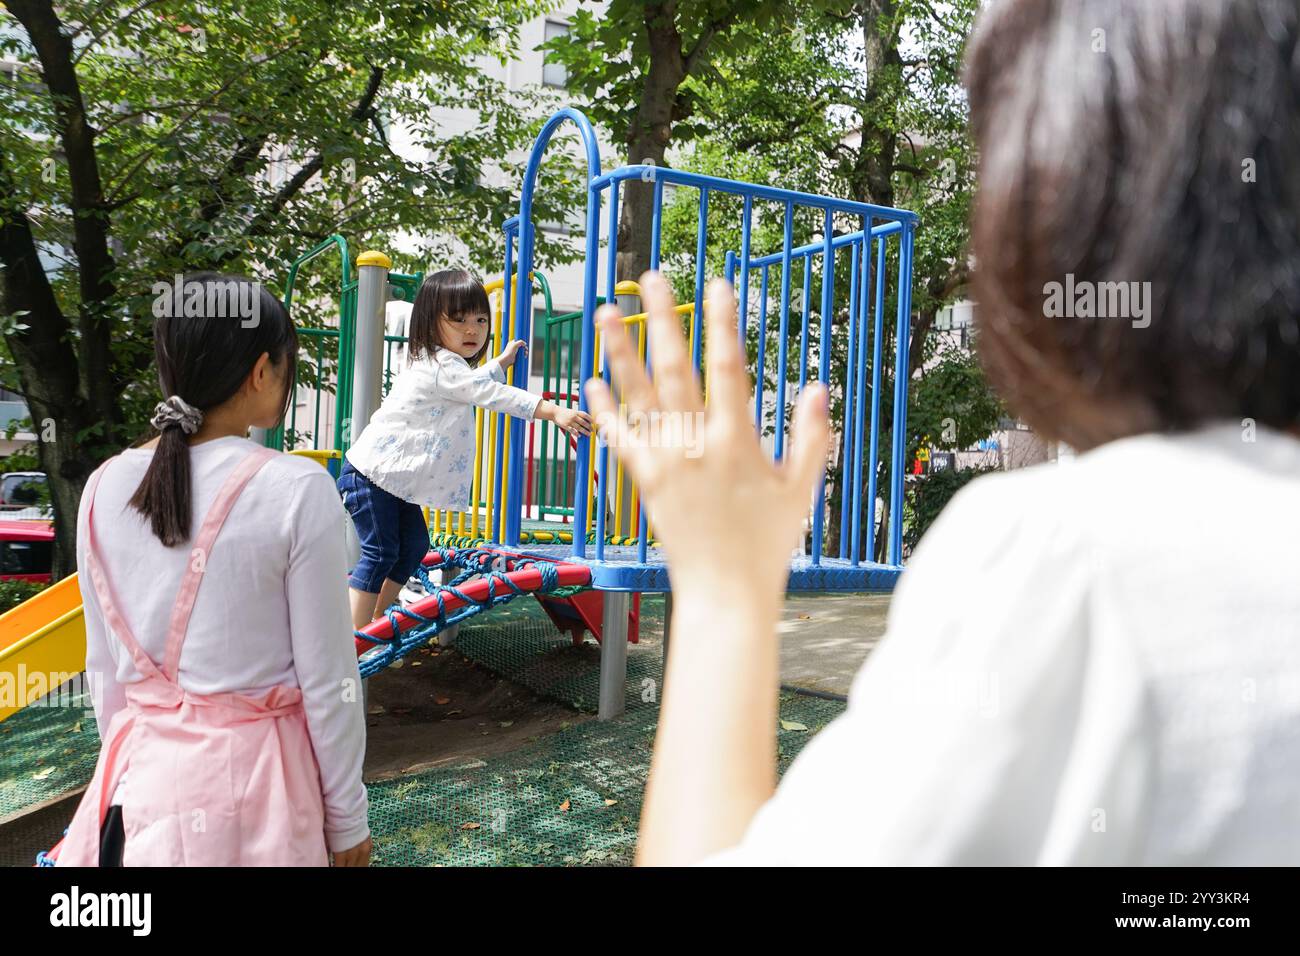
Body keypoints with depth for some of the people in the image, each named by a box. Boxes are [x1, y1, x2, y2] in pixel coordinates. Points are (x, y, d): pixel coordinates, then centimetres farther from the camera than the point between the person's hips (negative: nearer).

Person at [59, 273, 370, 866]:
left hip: (142, 771, 4)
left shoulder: (103, 489, -3)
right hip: (247, 772, -4)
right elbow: (327, 682, -12)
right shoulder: (296, 489, -17)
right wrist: (347, 817, -1)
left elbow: (105, 668, 6)